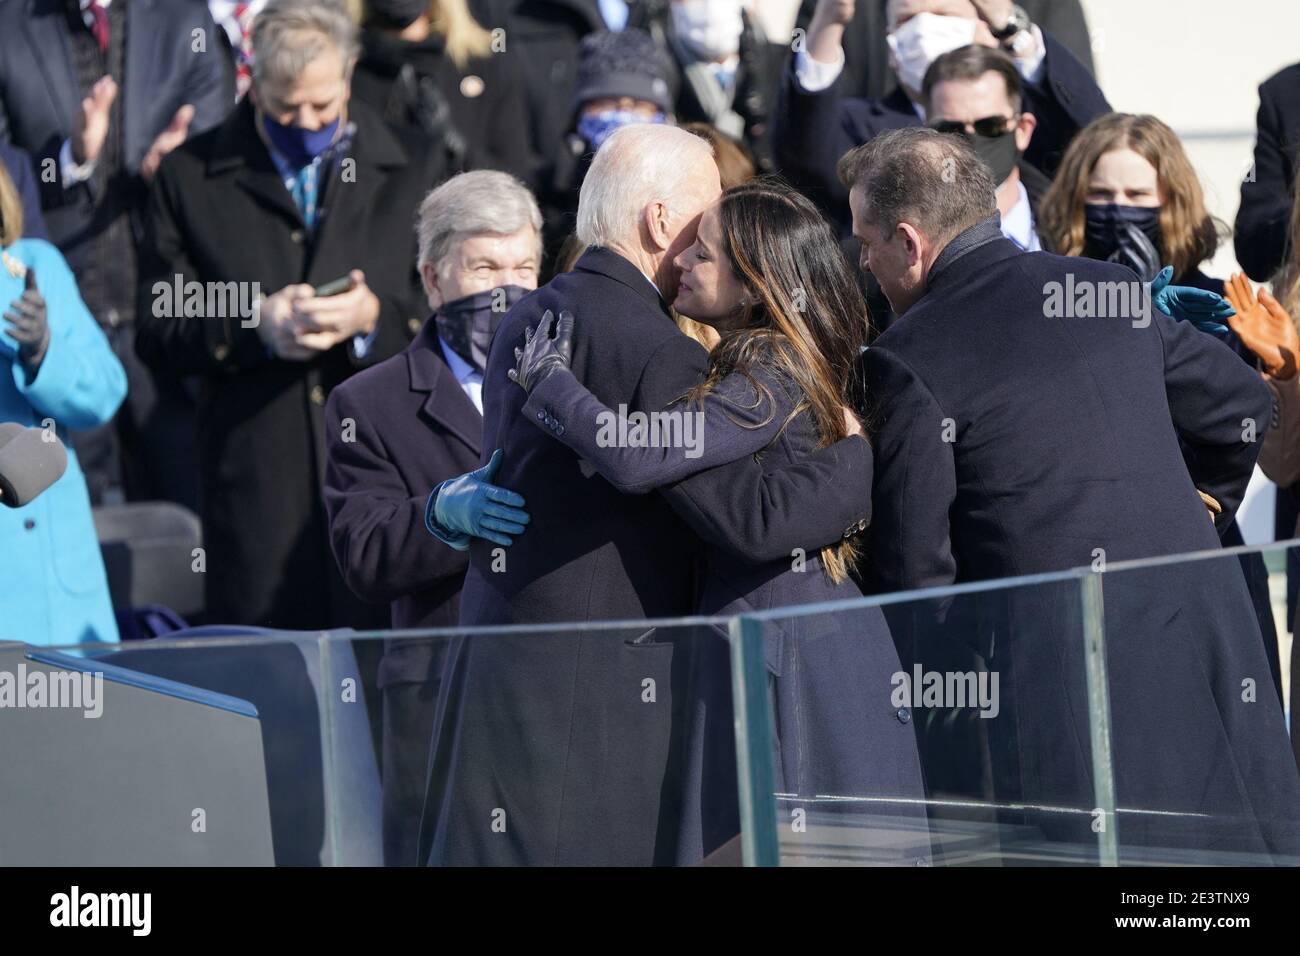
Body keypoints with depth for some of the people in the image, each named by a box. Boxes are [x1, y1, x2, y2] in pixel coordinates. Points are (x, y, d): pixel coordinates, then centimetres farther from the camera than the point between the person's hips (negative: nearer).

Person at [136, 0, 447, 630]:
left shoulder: (412, 169, 12)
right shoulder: (191, 176, 8)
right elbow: (157, 331, 4)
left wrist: (379, 318, -13)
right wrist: (256, 327, -14)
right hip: (255, 479, 0)